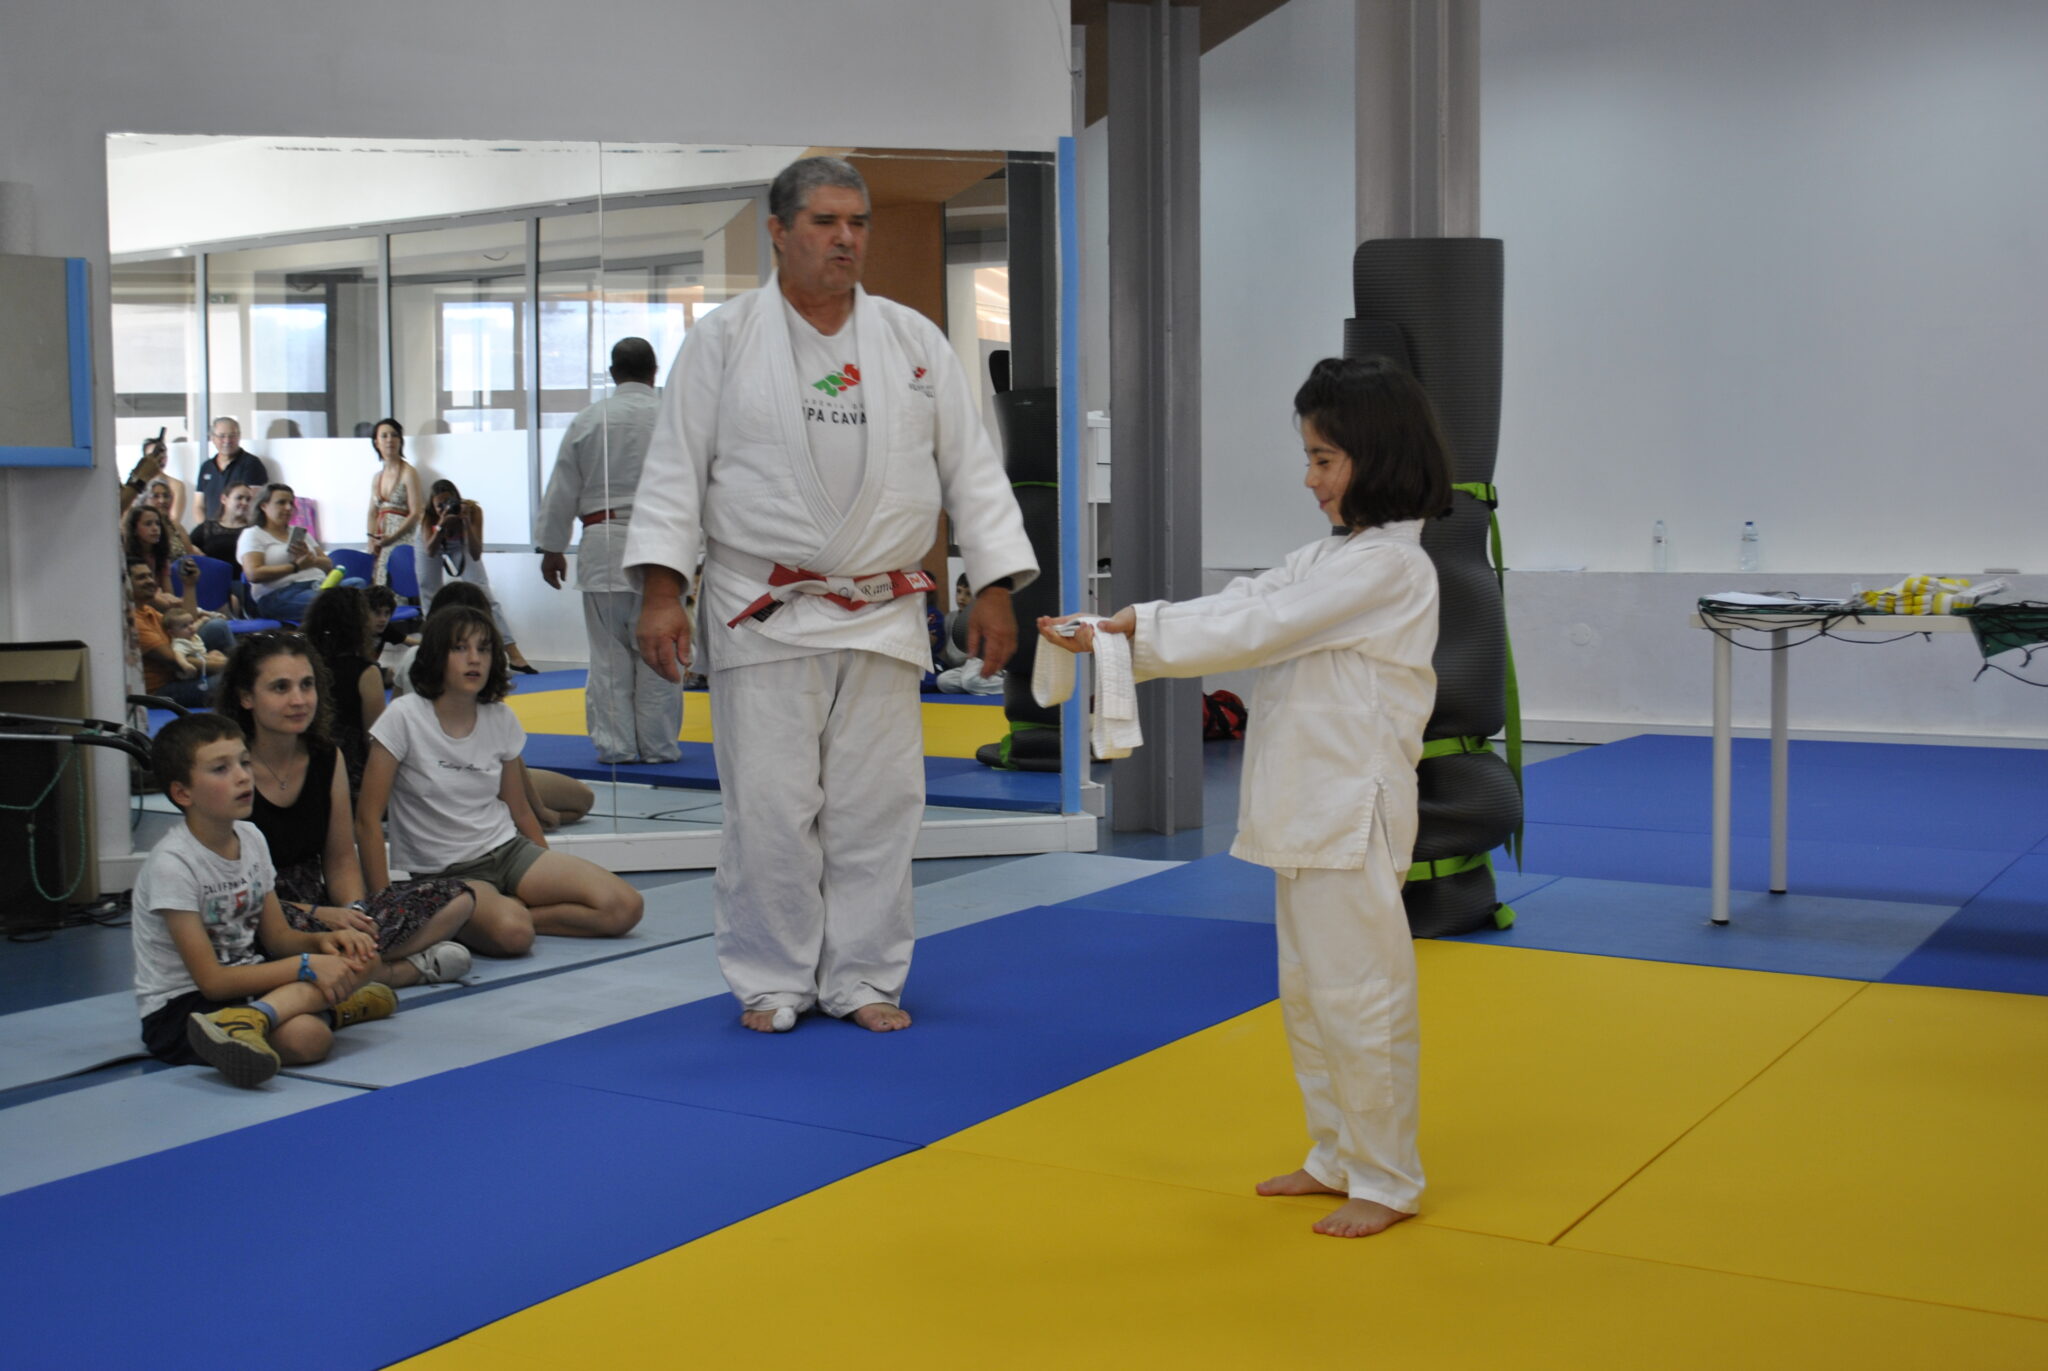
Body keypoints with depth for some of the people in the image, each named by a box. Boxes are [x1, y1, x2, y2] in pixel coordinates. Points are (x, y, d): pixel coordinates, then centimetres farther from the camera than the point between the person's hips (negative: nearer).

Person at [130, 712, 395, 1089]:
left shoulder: (251, 839, 4)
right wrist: (306, 966, -23)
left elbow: (278, 937, 11)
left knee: (357, 958, -15)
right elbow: (211, 980, -20)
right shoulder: (172, 863, -18)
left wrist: (322, 942, -11)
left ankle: (251, 1019, -20)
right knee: (306, 1037, -36)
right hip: (179, 1006, -9)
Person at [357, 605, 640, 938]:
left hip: (508, 850, 6)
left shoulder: (501, 720, 4)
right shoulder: (404, 717, -10)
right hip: (444, 873, -5)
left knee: (625, 908, -15)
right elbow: (368, 819, -9)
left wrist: (555, 879, 15)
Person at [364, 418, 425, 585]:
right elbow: (373, 513, 15)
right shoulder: (377, 477, 16)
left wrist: (392, 538, -19)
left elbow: (415, 514, -11)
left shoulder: (408, 472, -4)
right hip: (382, 541, 6)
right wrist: (372, 542, -1)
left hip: (402, 538, -6)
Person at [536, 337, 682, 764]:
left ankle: (614, 743, 9)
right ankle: (657, 744, 9)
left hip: (604, 546, 1)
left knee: (609, 651, 6)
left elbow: (562, 490, 8)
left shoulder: (587, 421, 4)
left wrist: (552, 548, 16)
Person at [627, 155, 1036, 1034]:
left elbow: (971, 467, 9)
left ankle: (864, 977, 19)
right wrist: (660, 589, -9)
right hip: (763, 614, -2)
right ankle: (773, 982, 16)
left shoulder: (914, 341, 8)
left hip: (883, 615, 2)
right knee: (770, 808, 0)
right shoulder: (723, 340, 1)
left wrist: (995, 585, 2)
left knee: (876, 805, 5)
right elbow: (676, 467, 0)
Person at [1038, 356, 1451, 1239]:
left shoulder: (1388, 564, -15)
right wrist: (1119, 634, -6)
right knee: (1308, 992, 18)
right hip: (1310, 806, 10)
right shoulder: (1331, 557, 16)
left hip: (1352, 813, -10)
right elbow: (1243, 606, 6)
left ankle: (1385, 1181, 12)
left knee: (1359, 998, -2)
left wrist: (1139, 627, -15)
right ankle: (1339, 1156, 32)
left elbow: (1258, 627, -20)